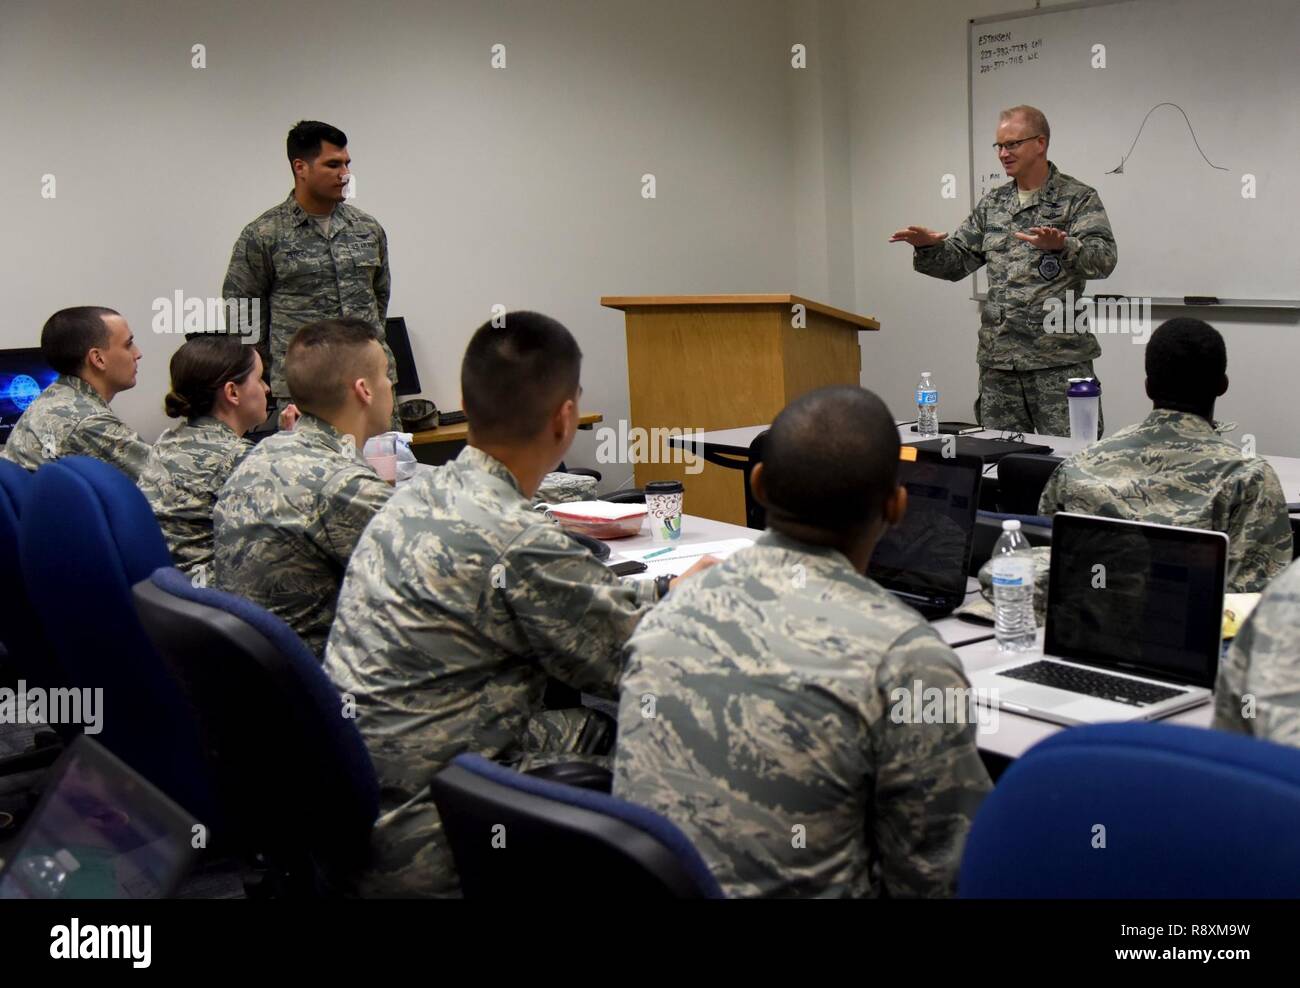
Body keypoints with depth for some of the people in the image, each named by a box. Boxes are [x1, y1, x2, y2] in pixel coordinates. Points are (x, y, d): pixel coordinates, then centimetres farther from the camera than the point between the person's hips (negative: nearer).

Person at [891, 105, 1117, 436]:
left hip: (1059, 360, -5)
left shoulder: (1078, 198, -2)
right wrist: (928, 247, -5)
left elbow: (1103, 259, -15)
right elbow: (957, 261, 16)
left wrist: (1061, 246, -35)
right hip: (998, 360, 5)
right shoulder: (992, 204, 15)